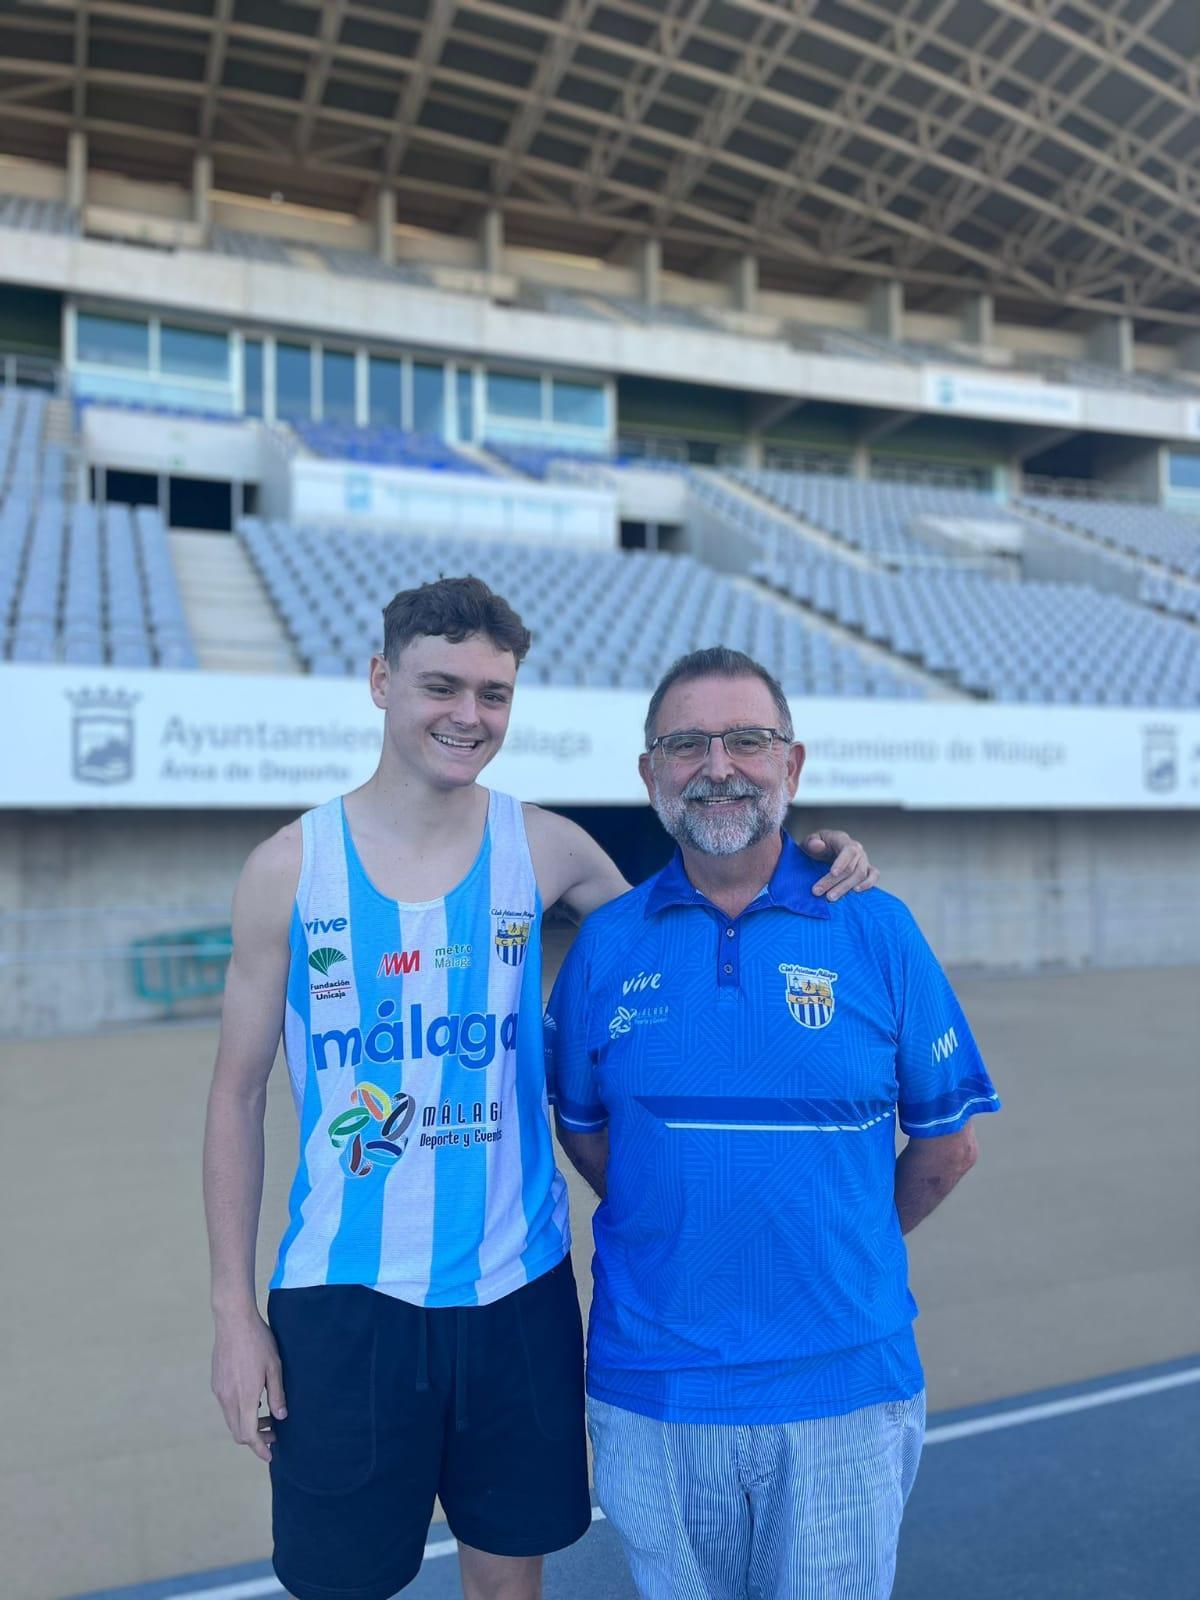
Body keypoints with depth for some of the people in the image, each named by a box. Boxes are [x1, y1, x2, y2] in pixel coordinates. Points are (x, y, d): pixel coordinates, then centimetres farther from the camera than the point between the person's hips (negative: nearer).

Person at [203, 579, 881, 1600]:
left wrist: (804, 866, -10)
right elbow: (239, 1095, 0)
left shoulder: (542, 848, -3)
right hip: (343, 1296, -1)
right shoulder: (291, 866, -6)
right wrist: (235, 1308, -1)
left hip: (518, 1289, 2)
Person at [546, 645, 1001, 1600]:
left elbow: (947, 1143, 2)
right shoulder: (607, 943, -2)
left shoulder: (877, 931, -6)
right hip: (652, 1387, 1)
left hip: (843, 1387, -1)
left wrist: (846, 1244, 8)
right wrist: (675, 1237, 5)